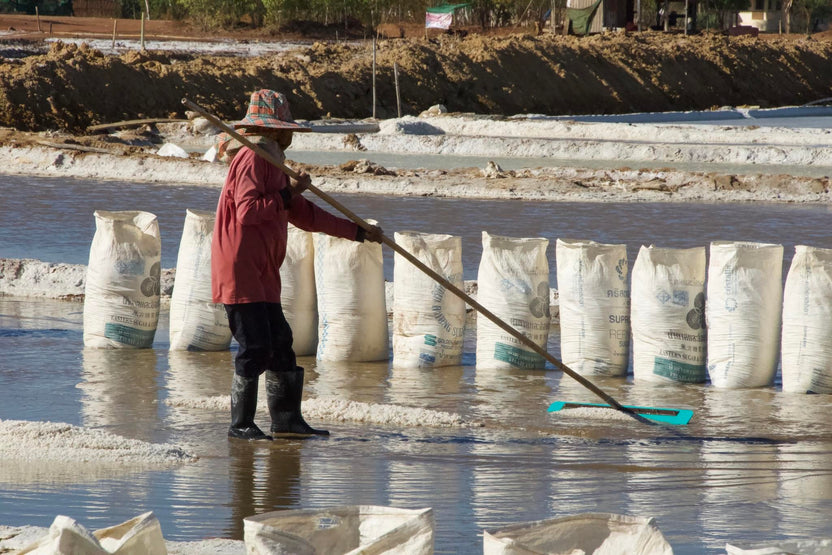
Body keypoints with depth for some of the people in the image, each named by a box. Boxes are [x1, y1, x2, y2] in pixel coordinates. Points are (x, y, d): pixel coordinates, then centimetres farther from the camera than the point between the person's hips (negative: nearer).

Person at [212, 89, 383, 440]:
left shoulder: (272, 163, 21)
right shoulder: (252, 160, -10)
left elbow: (305, 215, 25)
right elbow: (247, 210, -24)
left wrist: (358, 232, 25)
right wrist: (287, 194, -15)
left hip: (262, 274, 10)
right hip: (240, 271, -10)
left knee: (279, 343, 11)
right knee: (255, 346, -11)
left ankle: (286, 421, 16)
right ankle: (240, 424, -6)